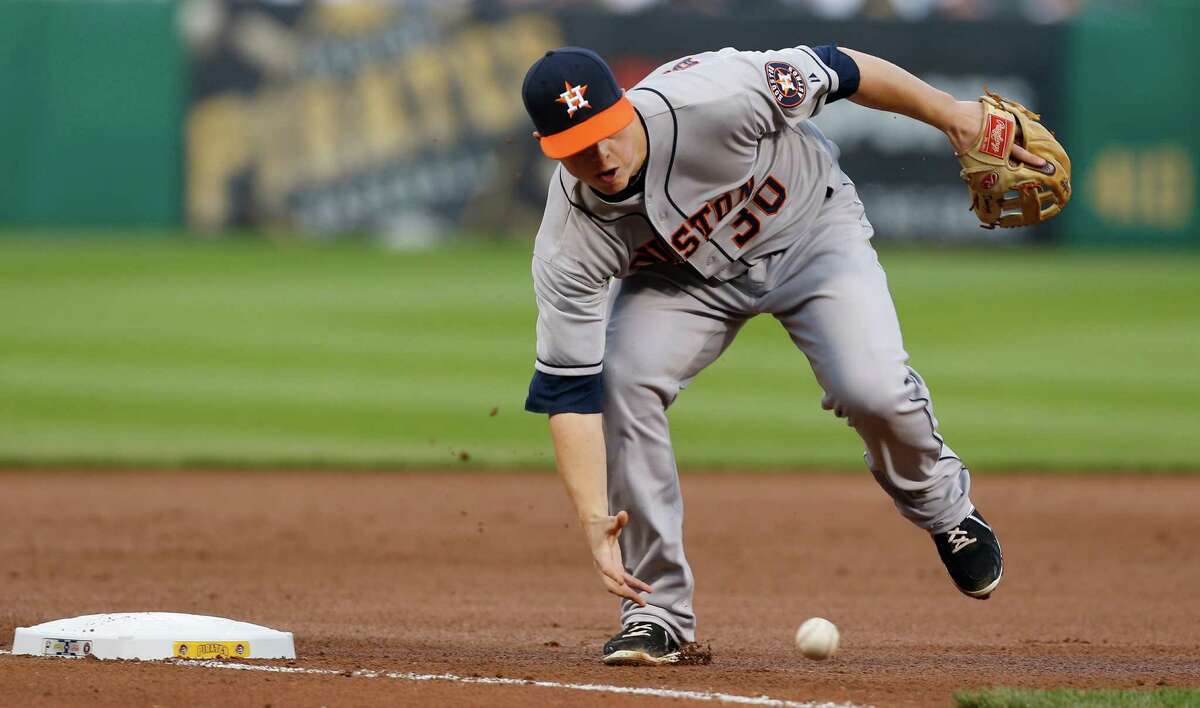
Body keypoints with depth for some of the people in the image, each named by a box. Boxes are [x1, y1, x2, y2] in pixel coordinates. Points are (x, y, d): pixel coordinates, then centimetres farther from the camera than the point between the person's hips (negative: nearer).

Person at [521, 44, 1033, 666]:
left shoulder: (713, 98, -38)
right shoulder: (566, 245, -29)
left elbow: (838, 73, -22)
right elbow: (568, 392, -27)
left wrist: (950, 115, -12)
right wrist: (595, 521, -37)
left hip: (811, 227, -2)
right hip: (685, 276, 2)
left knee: (871, 391, -23)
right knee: (623, 382, -22)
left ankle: (943, 507, 12)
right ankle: (657, 611, -8)